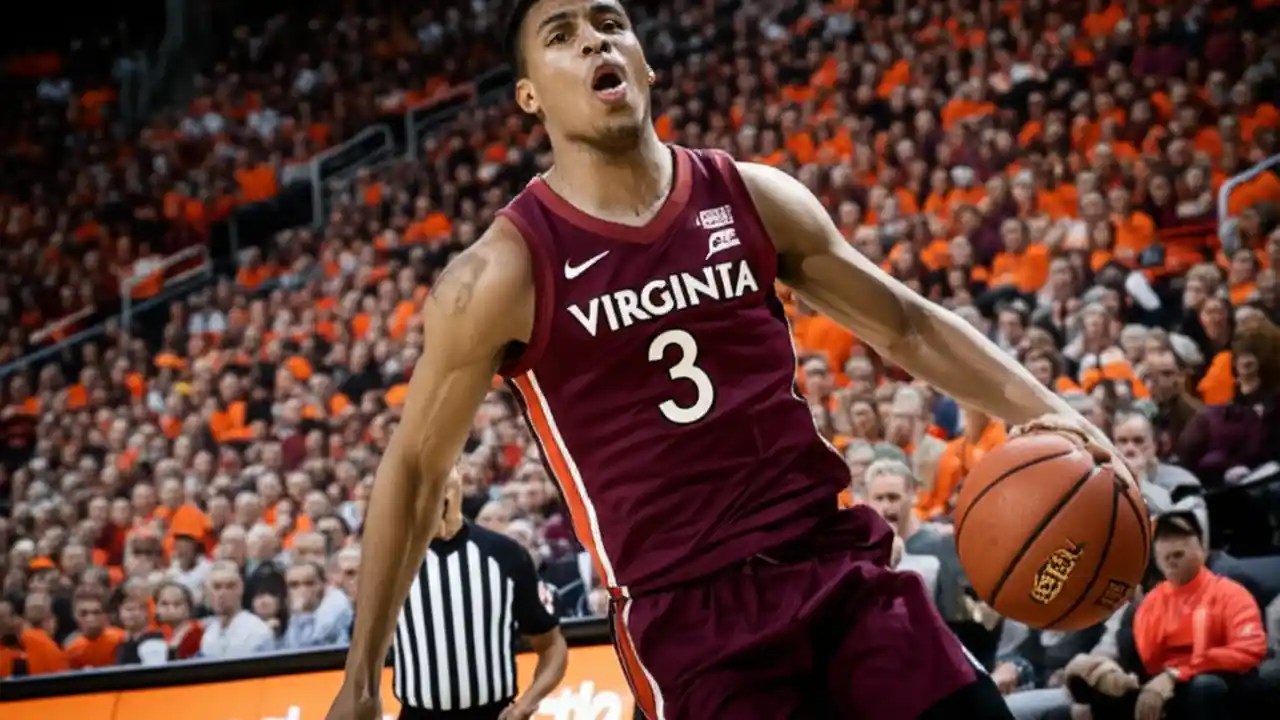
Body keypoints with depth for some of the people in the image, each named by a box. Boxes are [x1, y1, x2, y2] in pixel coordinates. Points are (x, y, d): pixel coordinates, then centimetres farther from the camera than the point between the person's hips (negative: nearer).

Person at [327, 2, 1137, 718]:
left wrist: (1041, 409, -1)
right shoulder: (506, 272, -4)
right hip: (688, 610, -4)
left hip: (840, 567, 4)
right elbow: (416, 468, 5)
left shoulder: (753, 199, 7)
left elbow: (905, 324, 16)